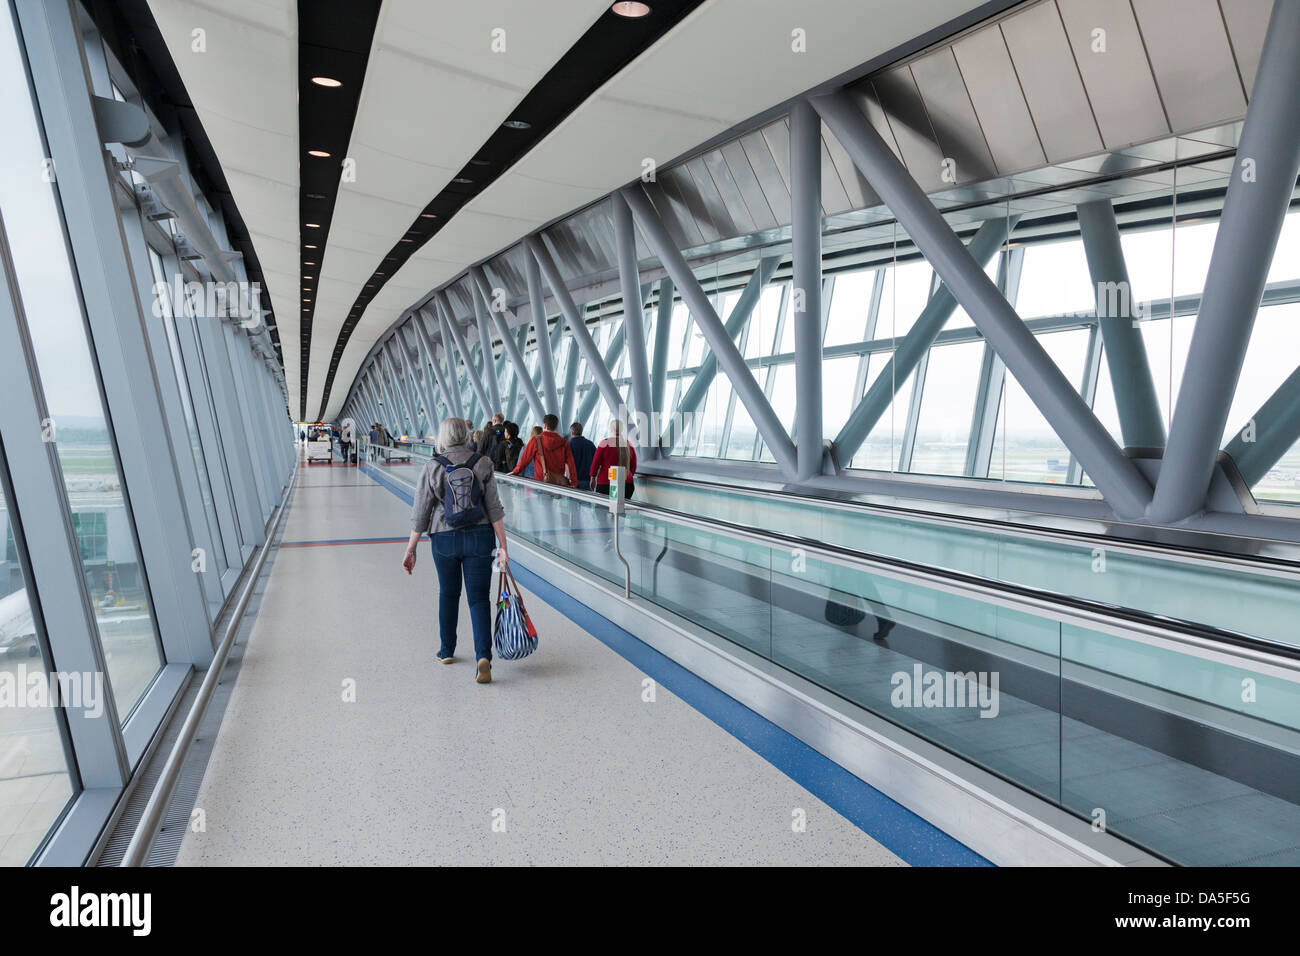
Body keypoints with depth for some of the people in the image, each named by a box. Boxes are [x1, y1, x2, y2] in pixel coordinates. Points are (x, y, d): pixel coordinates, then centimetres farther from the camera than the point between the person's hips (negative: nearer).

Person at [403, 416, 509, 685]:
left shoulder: (432, 467, -4)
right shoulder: (482, 463, -2)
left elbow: (421, 513, -3)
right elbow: (494, 508, -4)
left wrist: (411, 549, 4)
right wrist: (503, 546, -1)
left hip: (444, 539, 0)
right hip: (479, 537, 0)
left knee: (448, 594, 19)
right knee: (479, 597, 2)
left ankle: (446, 651, 33)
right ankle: (483, 655, -12)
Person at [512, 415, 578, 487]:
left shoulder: (536, 440, 0)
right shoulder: (563, 442, 6)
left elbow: (525, 458, 5)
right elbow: (570, 464, 4)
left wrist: (515, 472, 19)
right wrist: (574, 483, 8)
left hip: (542, 481, -2)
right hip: (560, 483, 2)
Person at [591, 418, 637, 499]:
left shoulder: (605, 443, -6)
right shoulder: (629, 445, 6)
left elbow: (596, 462, -1)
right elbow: (633, 466, 14)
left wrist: (593, 477, 9)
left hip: (605, 483, -4)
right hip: (627, 484, 4)